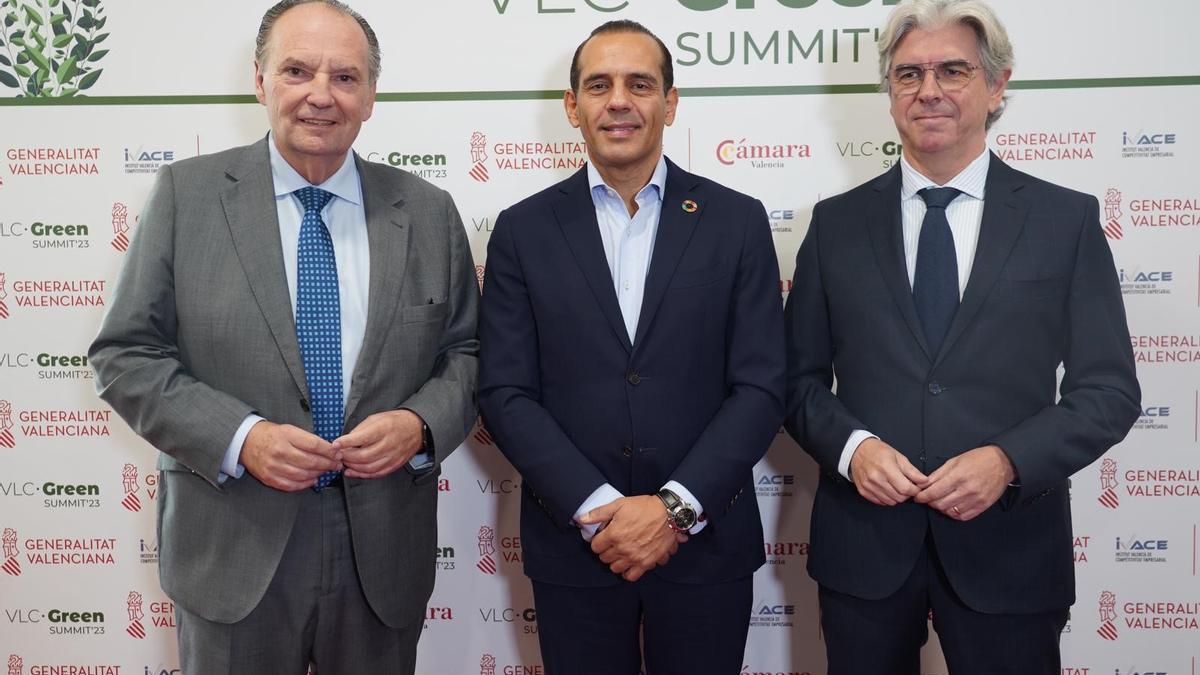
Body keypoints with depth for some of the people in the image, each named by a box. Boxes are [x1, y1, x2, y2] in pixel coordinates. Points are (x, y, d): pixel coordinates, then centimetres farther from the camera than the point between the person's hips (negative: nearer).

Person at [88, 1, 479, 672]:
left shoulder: (430, 212, 3)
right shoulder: (187, 194, -2)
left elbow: (467, 352, 7)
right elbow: (127, 356, -2)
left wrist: (420, 425, -13)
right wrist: (240, 438, -16)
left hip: (384, 549, 2)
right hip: (235, 548, -1)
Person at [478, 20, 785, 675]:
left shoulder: (738, 221, 0)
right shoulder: (524, 229, 1)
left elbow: (760, 387, -3)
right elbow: (505, 392, -3)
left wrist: (676, 507, -13)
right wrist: (597, 510, -13)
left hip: (705, 541, 0)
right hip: (572, 543, 0)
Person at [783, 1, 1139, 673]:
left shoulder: (1068, 219, 1)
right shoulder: (837, 222, 4)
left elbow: (1109, 388, 0)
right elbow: (800, 379, 5)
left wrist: (1008, 461, -15)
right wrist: (853, 447, -13)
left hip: (1009, 547, -1)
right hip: (863, 541, 1)